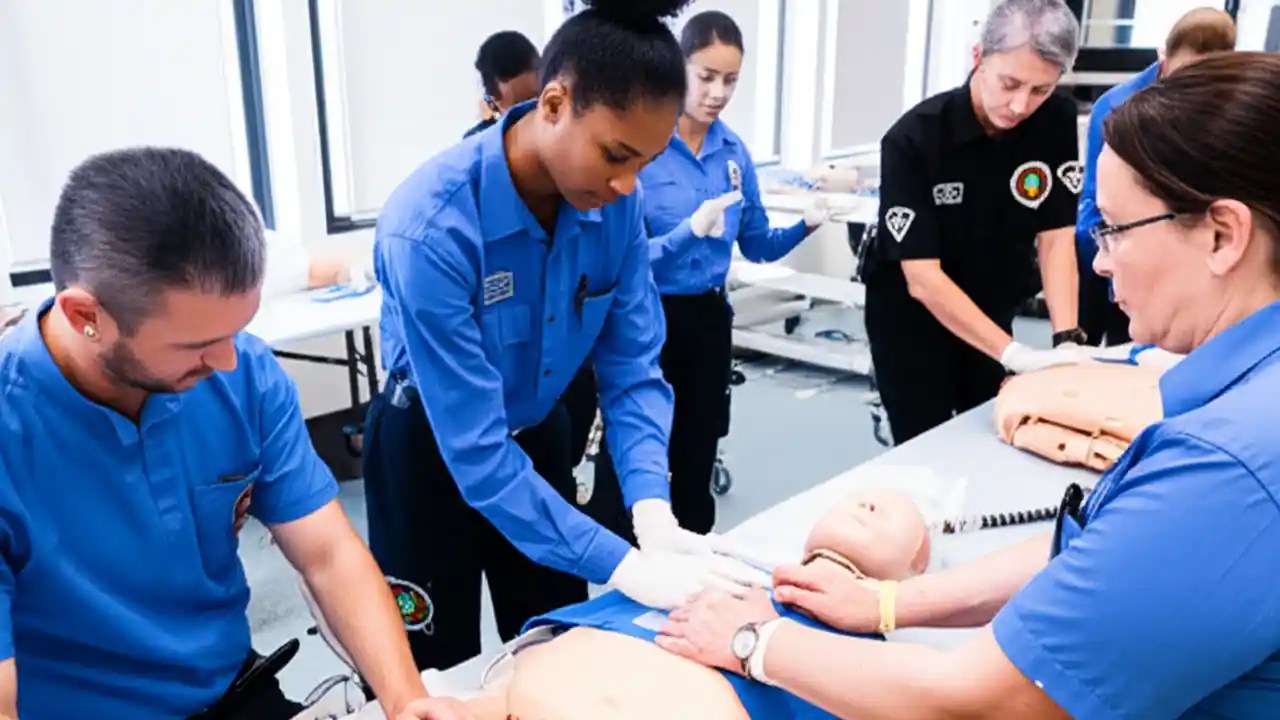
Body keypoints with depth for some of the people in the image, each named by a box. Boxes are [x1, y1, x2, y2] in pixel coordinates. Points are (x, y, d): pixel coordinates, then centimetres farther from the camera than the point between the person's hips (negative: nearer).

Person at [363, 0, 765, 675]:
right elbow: (474, 448, -34)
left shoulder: (614, 203, -17)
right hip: (429, 455, -4)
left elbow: (632, 368, -13)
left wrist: (653, 514, -28)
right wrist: (623, 567, -38)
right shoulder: (433, 227, -34)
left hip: (538, 435, 5)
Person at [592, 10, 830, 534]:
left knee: (697, 456, 16)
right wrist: (690, 230, -31)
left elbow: (757, 244, 12)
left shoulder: (734, 151, 4)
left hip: (709, 318, 5)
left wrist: (805, 225, -6)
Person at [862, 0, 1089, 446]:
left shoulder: (1058, 123, -13)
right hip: (911, 318, -4)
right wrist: (1015, 355, -35)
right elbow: (922, 278, -29)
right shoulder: (914, 138, -26)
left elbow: (1056, 239, -10)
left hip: (990, 317, 4)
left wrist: (1066, 340, -25)